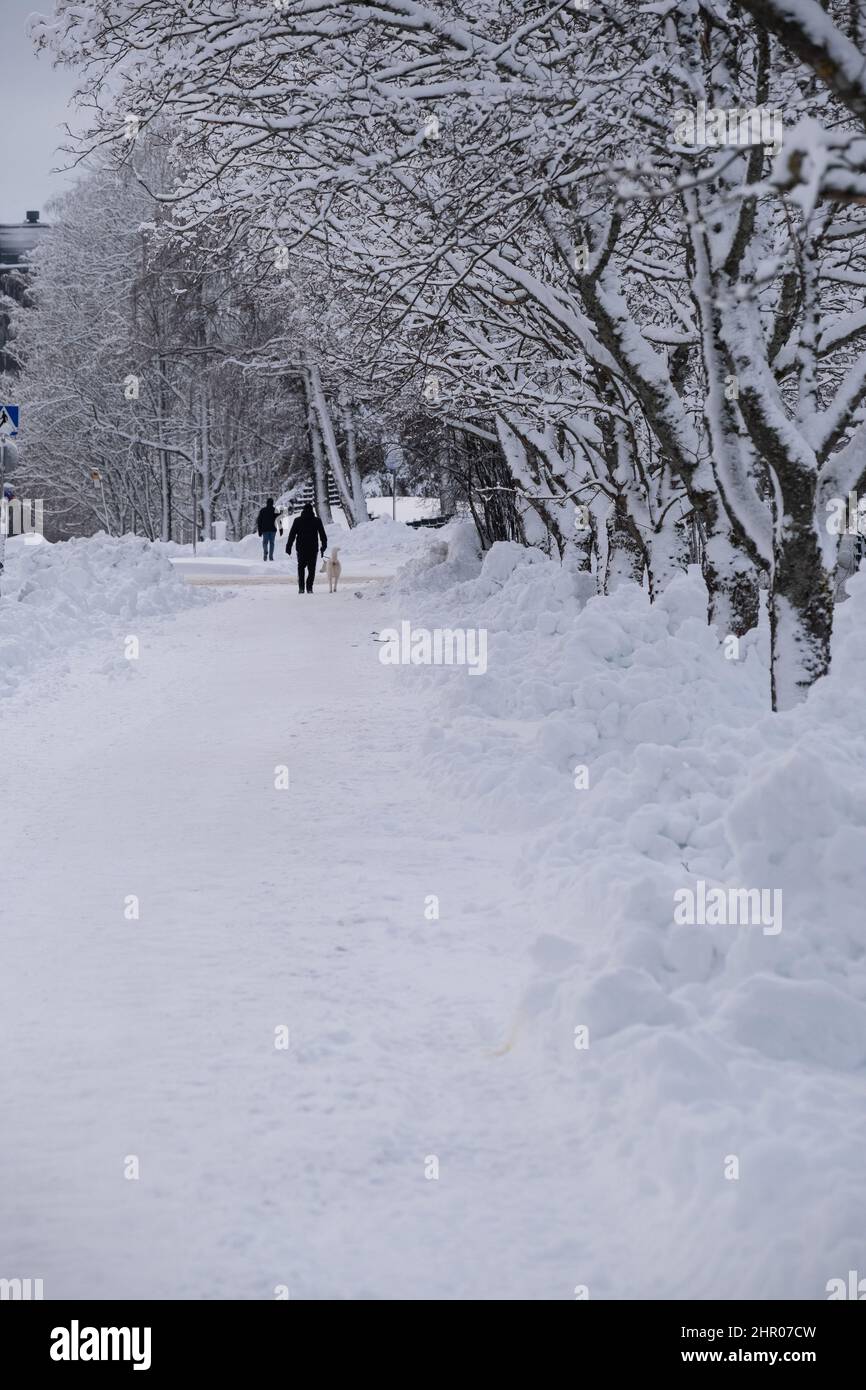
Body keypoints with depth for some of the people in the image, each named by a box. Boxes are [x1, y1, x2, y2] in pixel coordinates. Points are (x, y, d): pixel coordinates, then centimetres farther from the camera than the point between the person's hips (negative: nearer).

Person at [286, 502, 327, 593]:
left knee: (301, 567, 12)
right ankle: (309, 588, -4)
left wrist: (289, 547, 2)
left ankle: (301, 587, 1)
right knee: (311, 568, 5)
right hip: (313, 548, 0)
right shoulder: (317, 521, 1)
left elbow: (292, 534, -1)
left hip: (301, 548, 0)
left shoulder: (297, 520, 0)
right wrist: (324, 545, 18)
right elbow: (322, 534, 6)